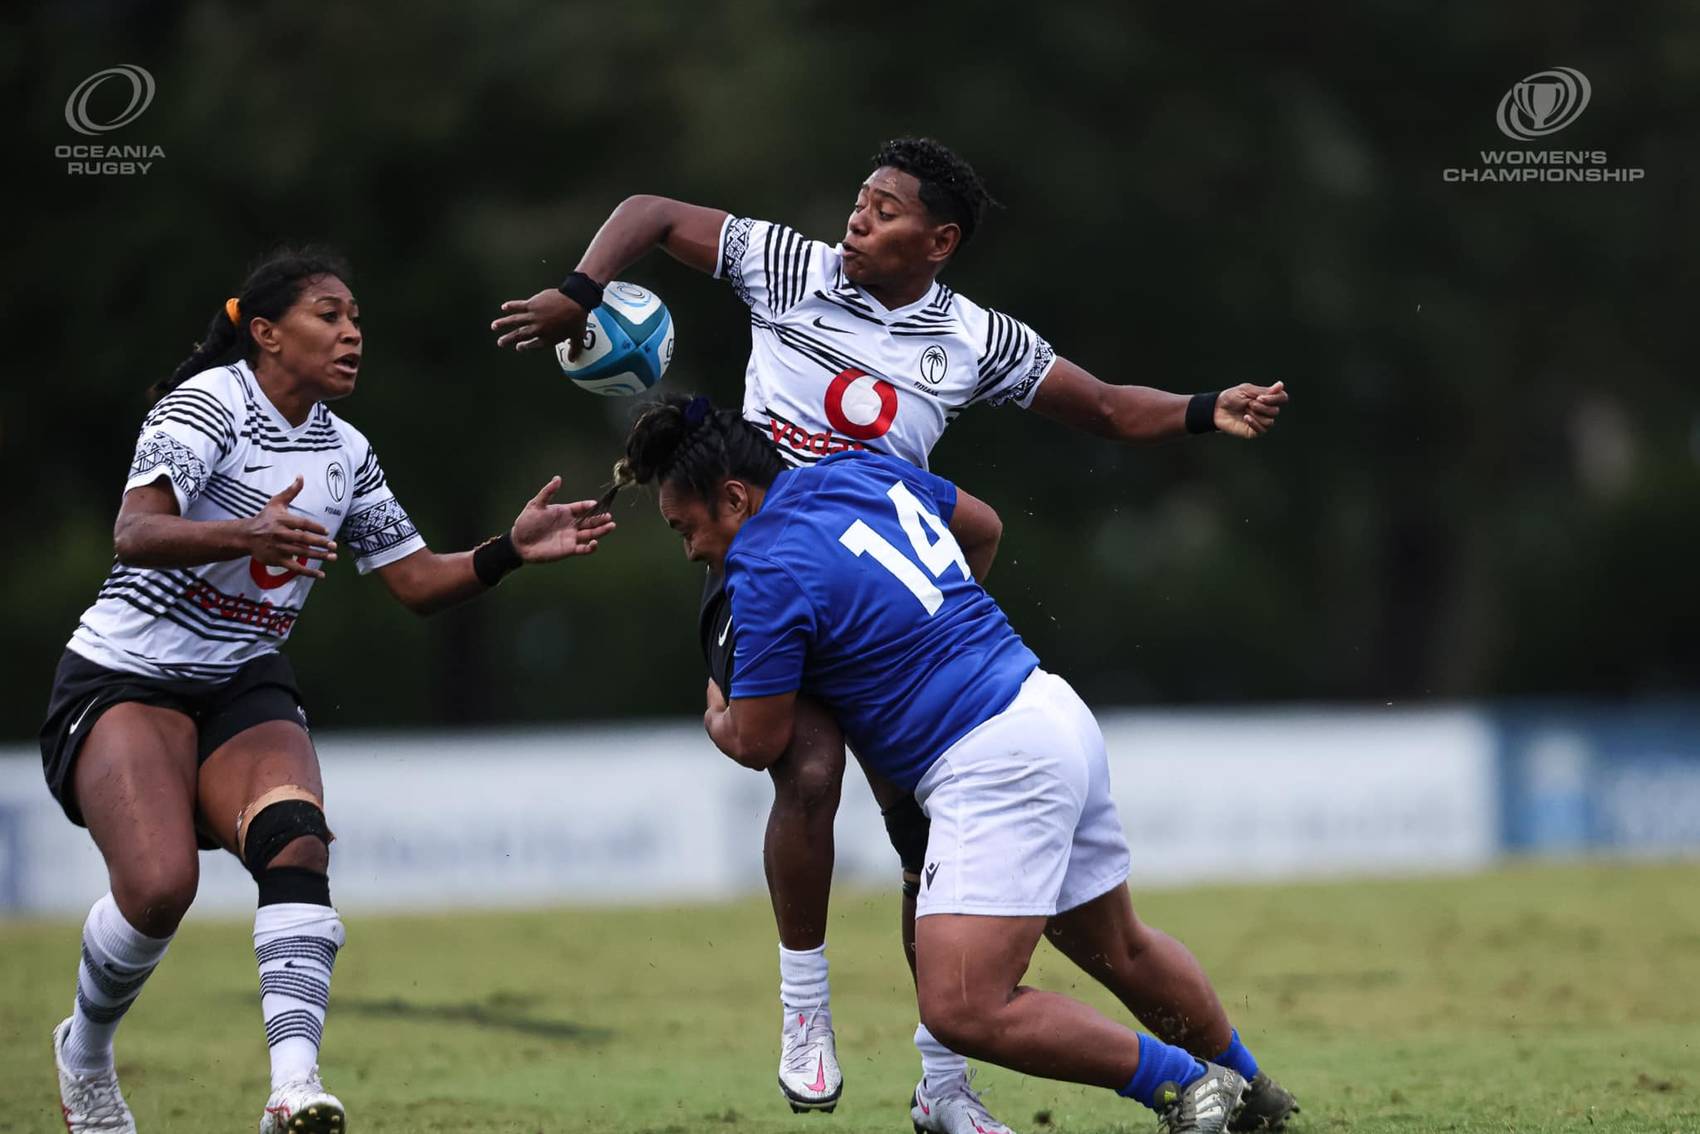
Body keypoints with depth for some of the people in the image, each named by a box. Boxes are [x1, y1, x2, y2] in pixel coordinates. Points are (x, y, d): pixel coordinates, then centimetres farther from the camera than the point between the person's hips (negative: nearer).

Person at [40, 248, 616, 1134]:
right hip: (124, 682, -5)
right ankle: (84, 1051, 6)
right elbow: (134, 533, -26)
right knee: (160, 884, -25)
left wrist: (511, 550, -3)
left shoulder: (345, 453, 9)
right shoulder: (210, 401, -12)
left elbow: (417, 581, 15)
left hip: (243, 691, 5)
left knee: (296, 842, -26)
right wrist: (246, 535, -44)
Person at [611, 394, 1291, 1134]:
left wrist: (717, 714, 19)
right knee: (1120, 953, 27)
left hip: (992, 771, -10)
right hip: (1053, 712, 10)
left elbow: (756, 744, -5)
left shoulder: (768, 574, -14)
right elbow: (982, 525, 29)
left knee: (962, 1012, -14)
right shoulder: (866, 473, 10)